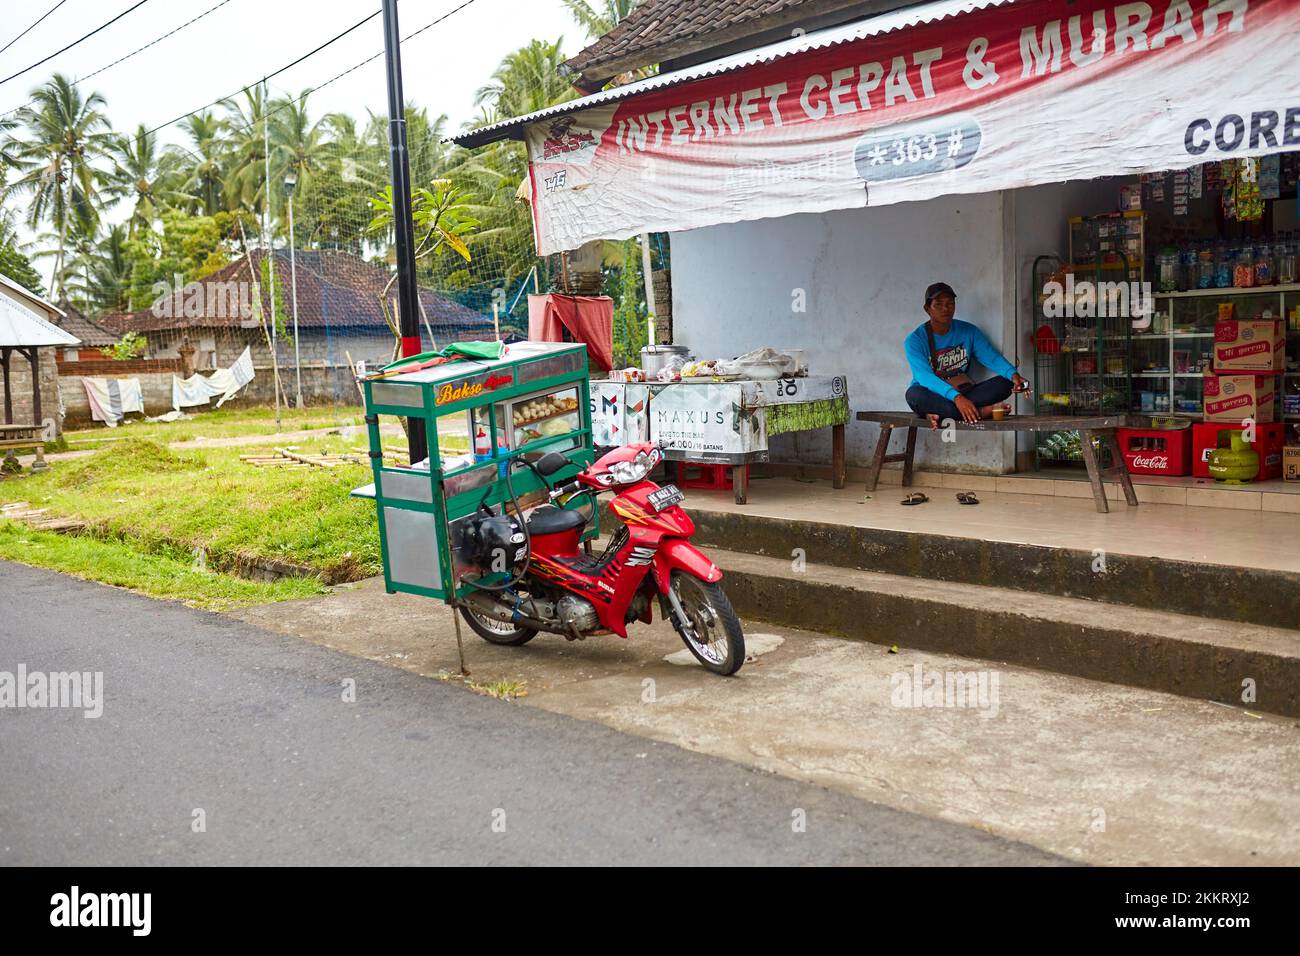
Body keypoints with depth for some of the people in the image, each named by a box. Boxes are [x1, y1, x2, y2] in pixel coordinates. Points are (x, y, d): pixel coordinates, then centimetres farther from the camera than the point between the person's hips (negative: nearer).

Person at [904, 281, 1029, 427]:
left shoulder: (968, 331, 4)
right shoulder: (915, 340, -11)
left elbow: (992, 357, -5)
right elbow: (924, 376, -24)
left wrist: (1013, 374, -28)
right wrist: (956, 397, -40)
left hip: (962, 394, 4)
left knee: (1005, 383, -18)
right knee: (914, 394, -38)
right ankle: (982, 411, -32)